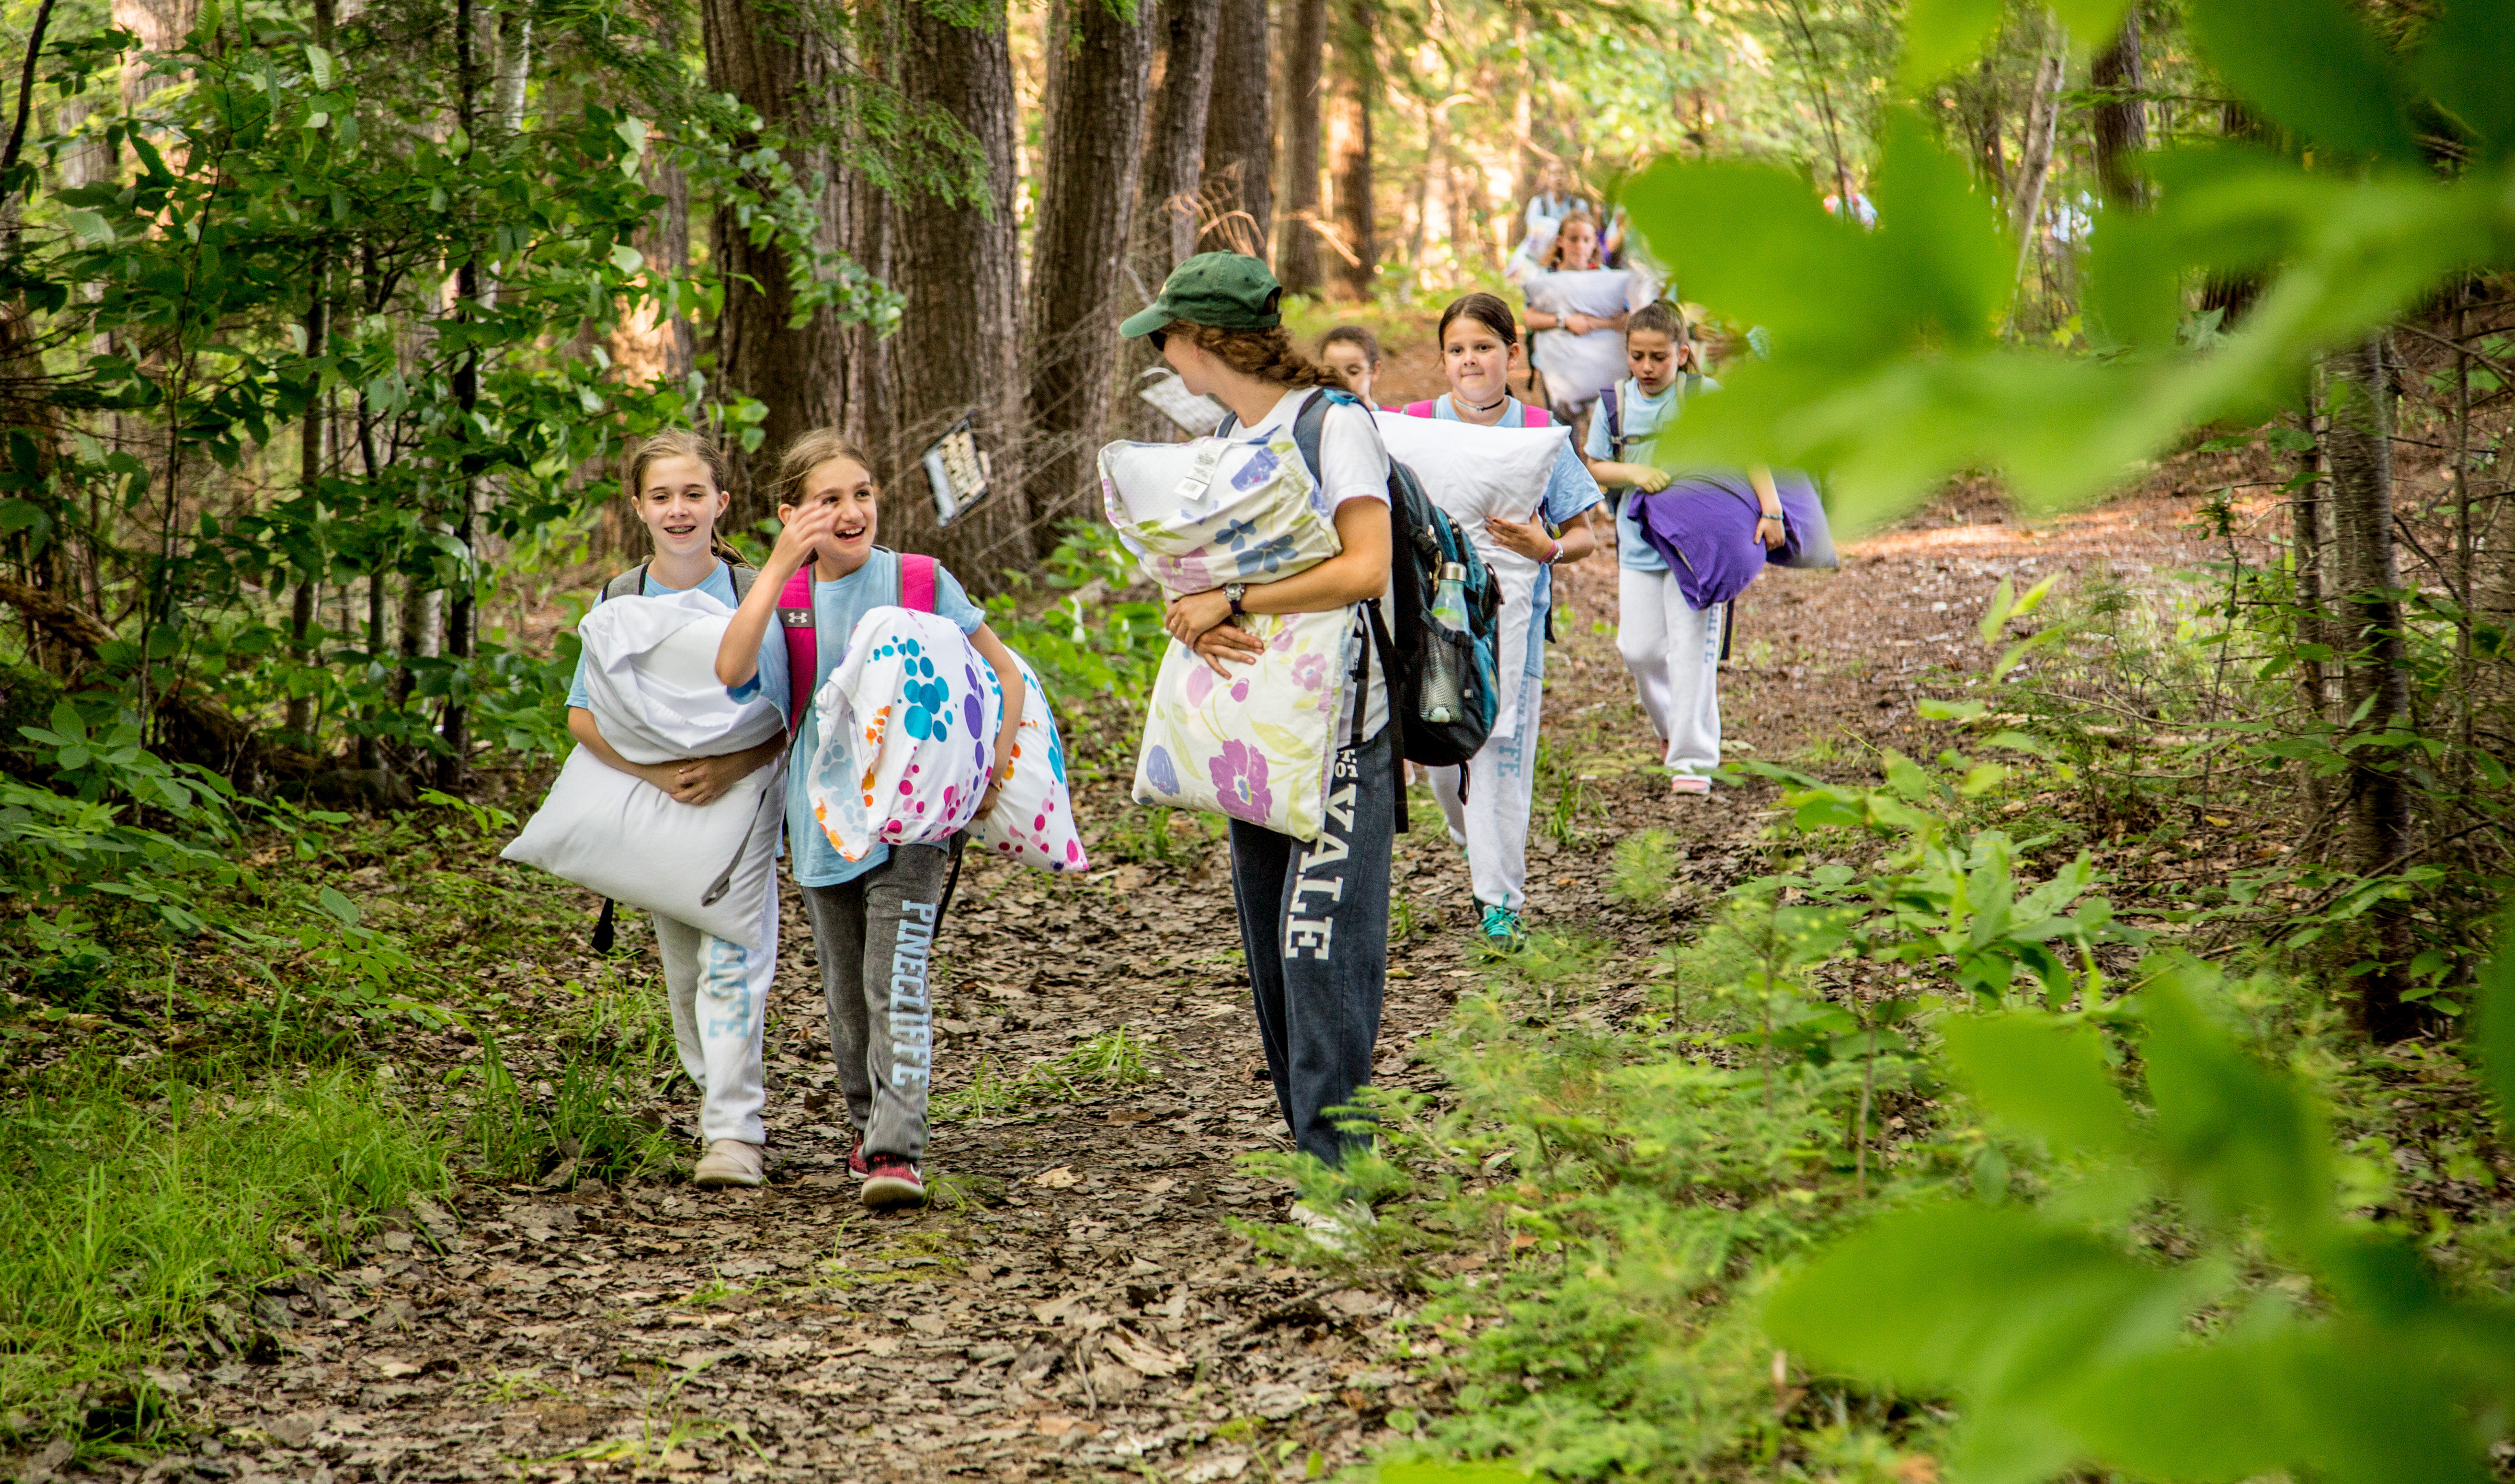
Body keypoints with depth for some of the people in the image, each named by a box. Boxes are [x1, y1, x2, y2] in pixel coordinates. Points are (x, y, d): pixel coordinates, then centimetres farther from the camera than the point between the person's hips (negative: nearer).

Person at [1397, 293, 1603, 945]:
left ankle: (1501, 897, 3)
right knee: (1440, 749, 6)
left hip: (1511, 612, -2)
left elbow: (1584, 535, 3)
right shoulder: (1415, 426, 2)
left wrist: (1547, 548, -18)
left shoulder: (1538, 432, 0)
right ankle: (1476, 840, 37)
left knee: (1504, 750, -4)